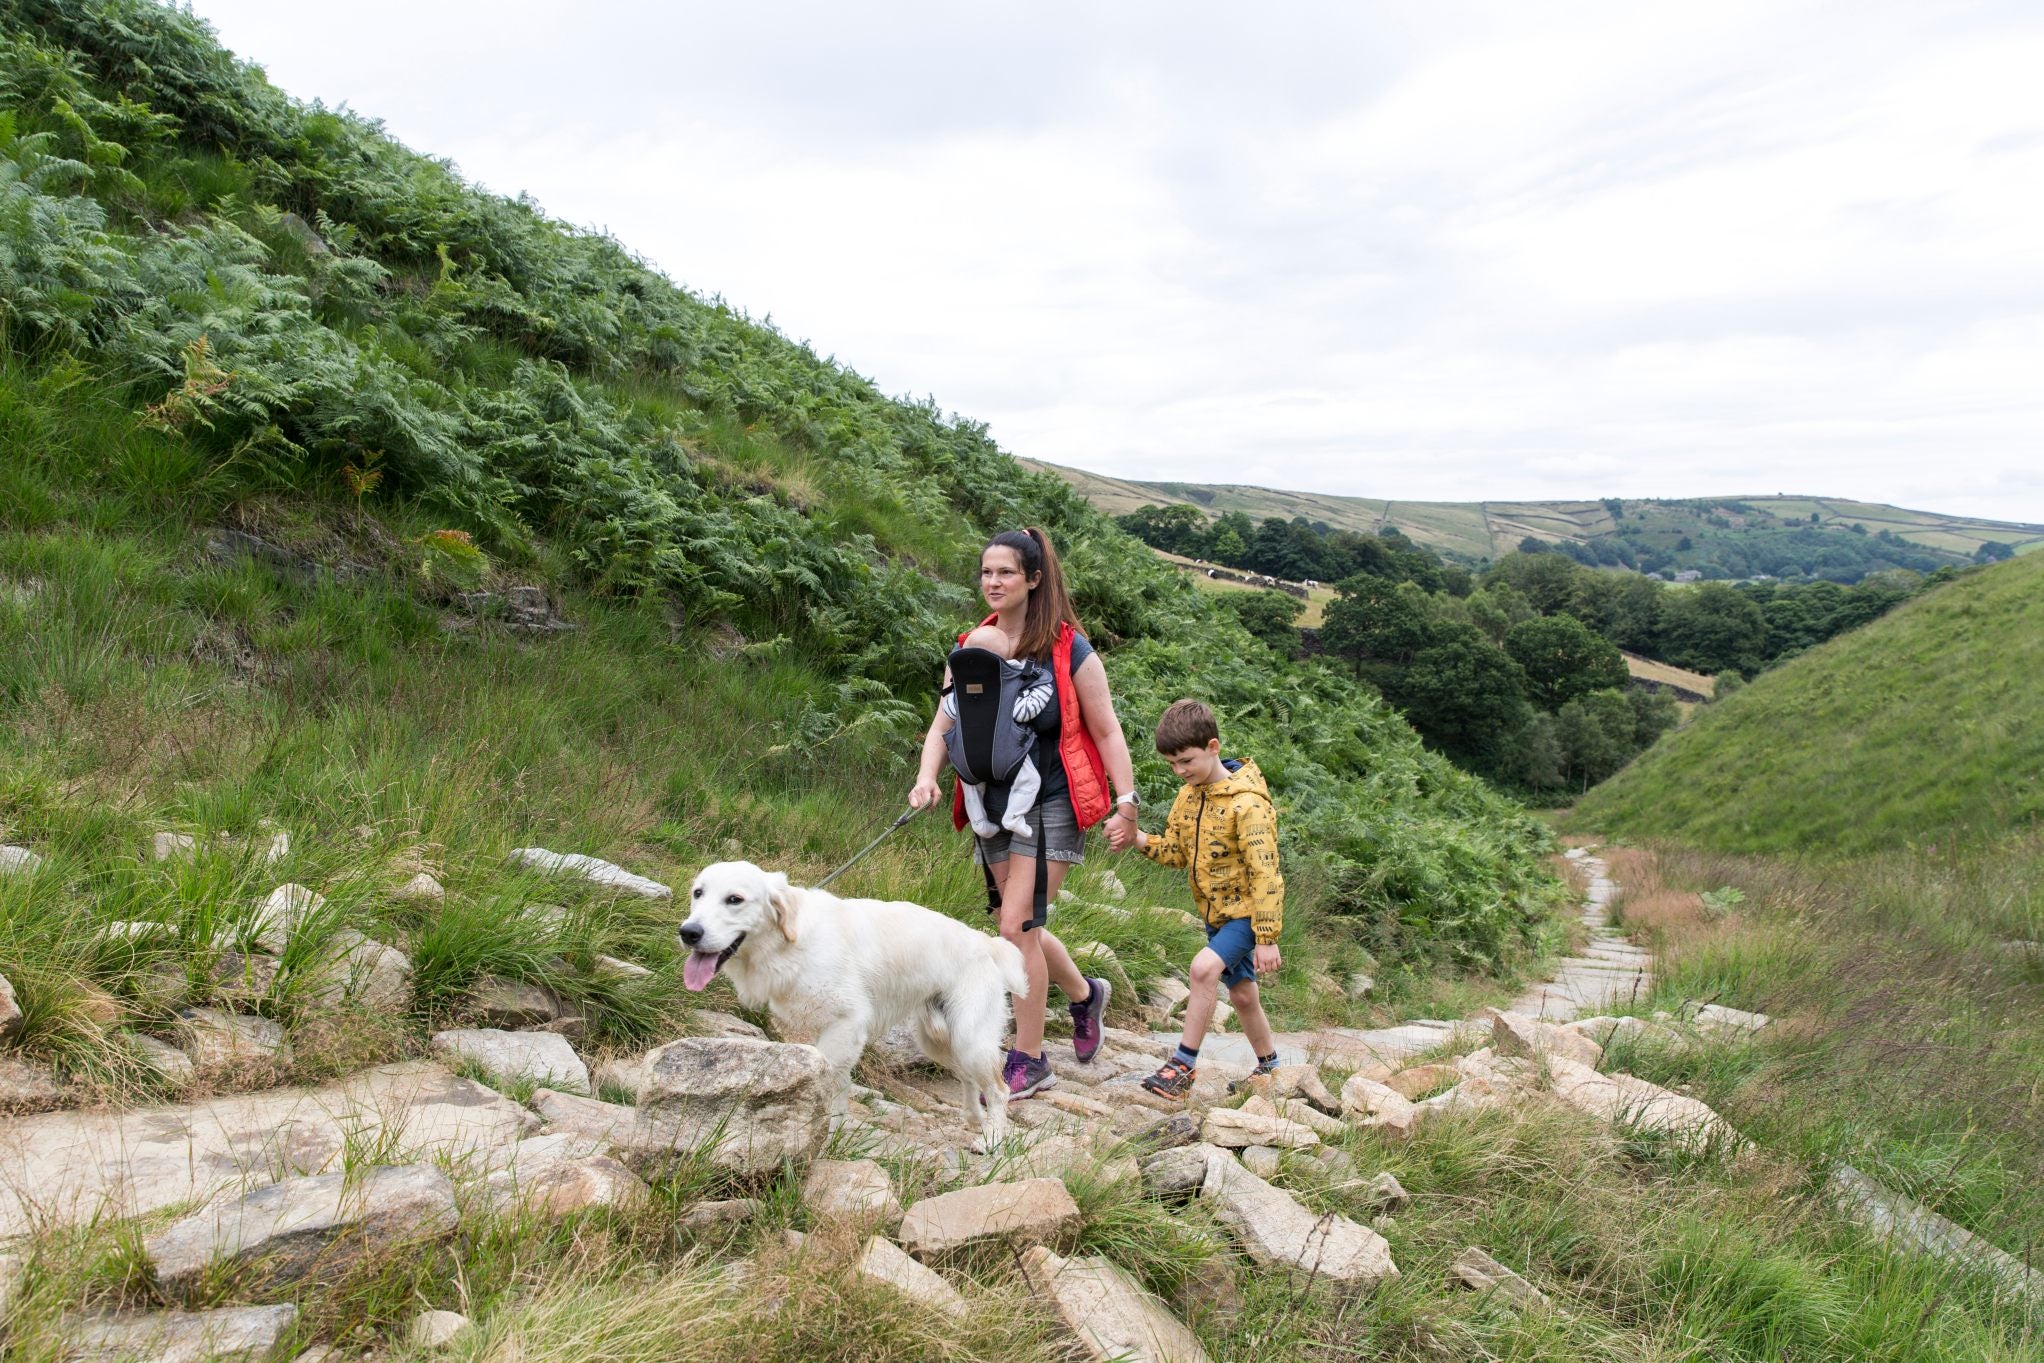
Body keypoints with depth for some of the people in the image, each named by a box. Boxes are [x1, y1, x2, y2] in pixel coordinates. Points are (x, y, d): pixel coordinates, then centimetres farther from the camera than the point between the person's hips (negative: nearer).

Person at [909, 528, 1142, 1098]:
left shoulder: (1070, 650, -10)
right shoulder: (973, 647, 4)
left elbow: (1106, 733, -6)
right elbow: (944, 723, 2)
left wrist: (1126, 803, -11)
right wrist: (927, 777, -15)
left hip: (1051, 805, -6)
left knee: (1017, 926, -11)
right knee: (1026, 928, 15)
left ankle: (1029, 1061, 5)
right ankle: (1085, 996, 44)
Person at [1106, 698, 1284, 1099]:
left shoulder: (1247, 803, -24)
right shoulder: (1189, 794, 1)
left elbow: (1264, 872, -25)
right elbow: (1176, 851, 5)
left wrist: (1266, 937, -25)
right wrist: (1139, 840, -15)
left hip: (1246, 910, -8)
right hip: (1216, 911, 8)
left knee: (1205, 967, -26)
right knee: (1241, 993, 18)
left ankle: (1184, 1063, -15)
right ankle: (1269, 1065, 37)